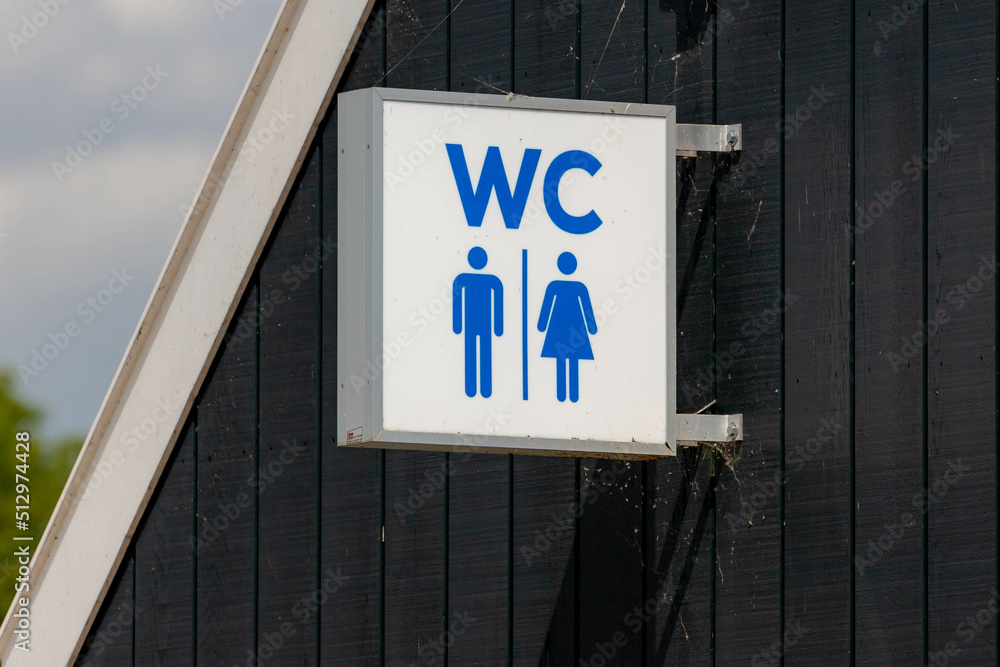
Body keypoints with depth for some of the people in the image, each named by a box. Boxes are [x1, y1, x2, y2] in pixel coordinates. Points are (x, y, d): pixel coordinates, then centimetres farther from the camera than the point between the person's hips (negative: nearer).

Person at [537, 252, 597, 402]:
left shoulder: (553, 286, -6)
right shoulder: (580, 288, -7)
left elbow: (546, 307, -2)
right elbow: (588, 310, -3)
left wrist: (542, 325, 6)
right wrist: (592, 327, 5)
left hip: (558, 327, 0)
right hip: (575, 323, 0)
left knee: (560, 363, 7)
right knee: (574, 363, 4)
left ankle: (561, 395, 6)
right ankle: (574, 396, 4)